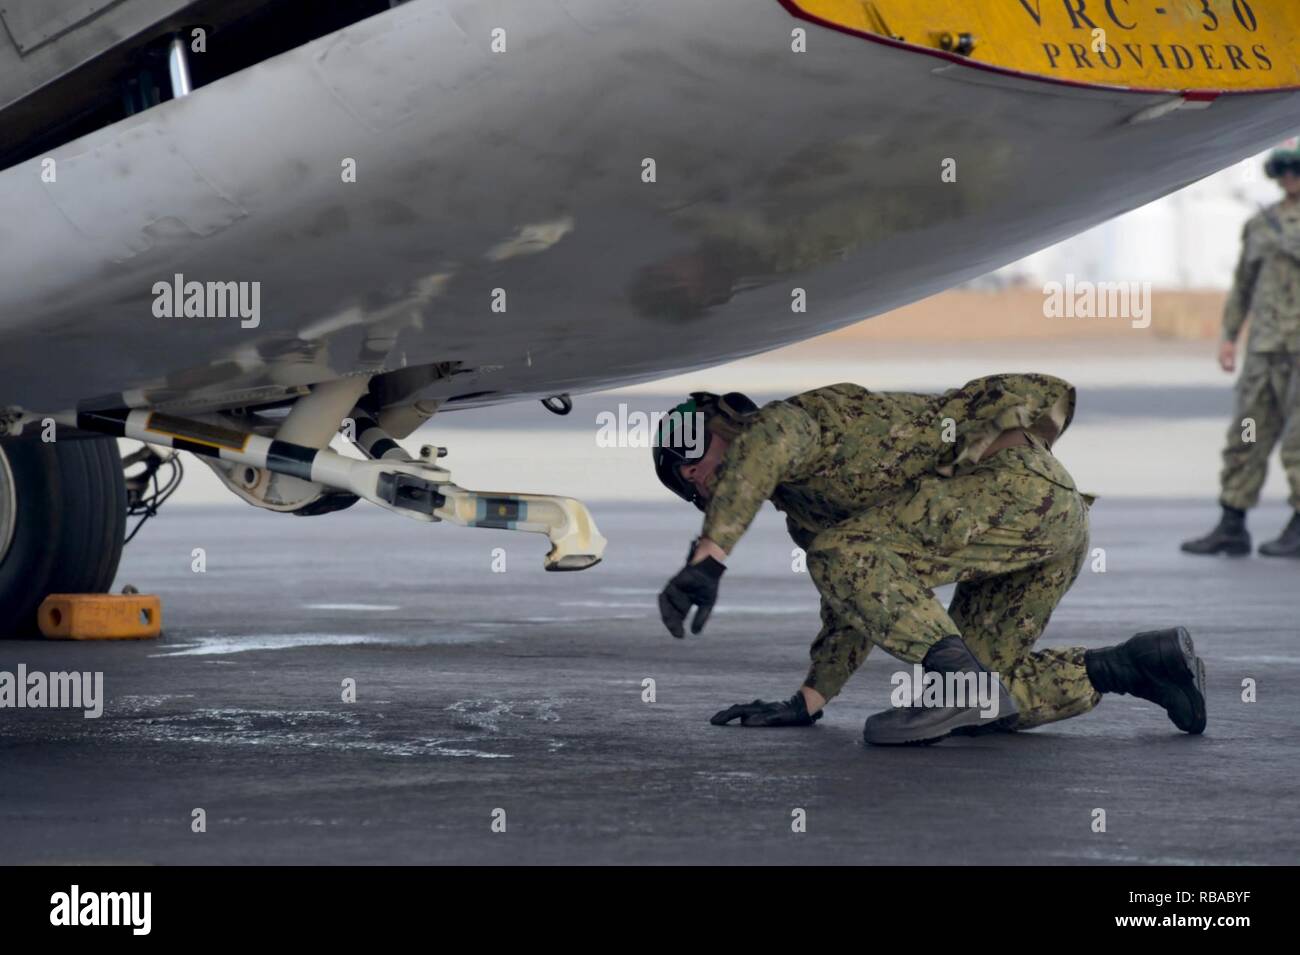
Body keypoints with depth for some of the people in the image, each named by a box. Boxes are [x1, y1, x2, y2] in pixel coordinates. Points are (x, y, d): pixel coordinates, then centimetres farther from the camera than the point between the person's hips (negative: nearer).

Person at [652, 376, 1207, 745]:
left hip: (1021, 478, -10)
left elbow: (765, 444, -27)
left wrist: (707, 560, -35)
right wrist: (806, 704, 24)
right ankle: (1139, 664, 9)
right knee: (976, 704, 9)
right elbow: (855, 610, 34)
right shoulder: (803, 510, 28)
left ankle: (957, 675, -28)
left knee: (842, 553, -19)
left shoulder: (791, 416, -1)